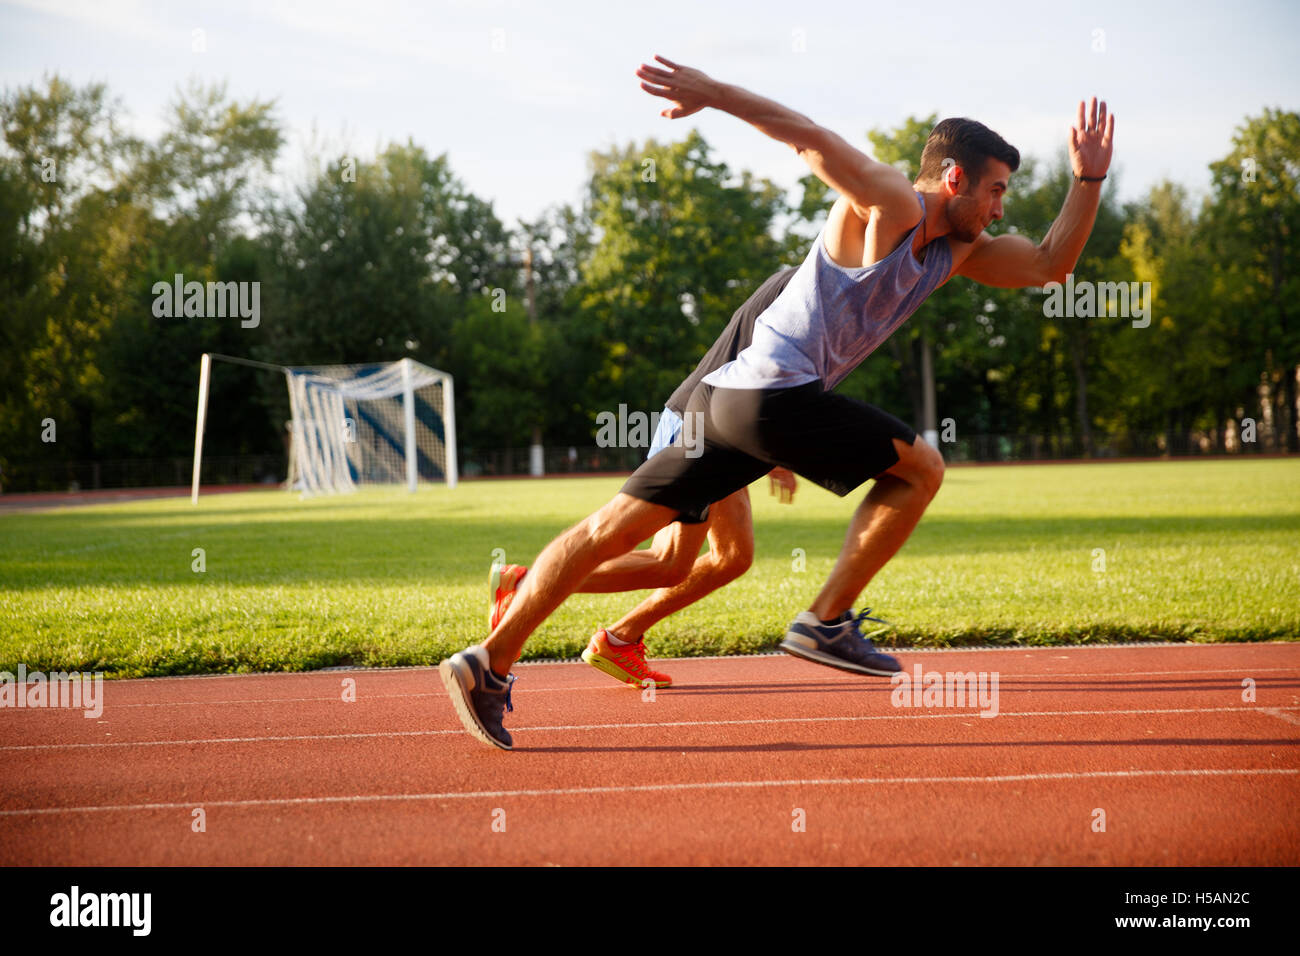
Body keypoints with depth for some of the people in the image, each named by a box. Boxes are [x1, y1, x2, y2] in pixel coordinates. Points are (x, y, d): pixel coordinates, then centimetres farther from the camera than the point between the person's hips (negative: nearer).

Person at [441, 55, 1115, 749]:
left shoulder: (958, 250, 22)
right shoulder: (891, 205, -6)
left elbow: (1050, 264, 24)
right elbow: (814, 140, -16)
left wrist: (1088, 178, 16)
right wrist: (714, 94, -25)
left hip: (728, 401, 9)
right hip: (774, 392, -9)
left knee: (613, 530, 4)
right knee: (919, 468, 1)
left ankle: (489, 663, 3)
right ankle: (825, 623, 2)